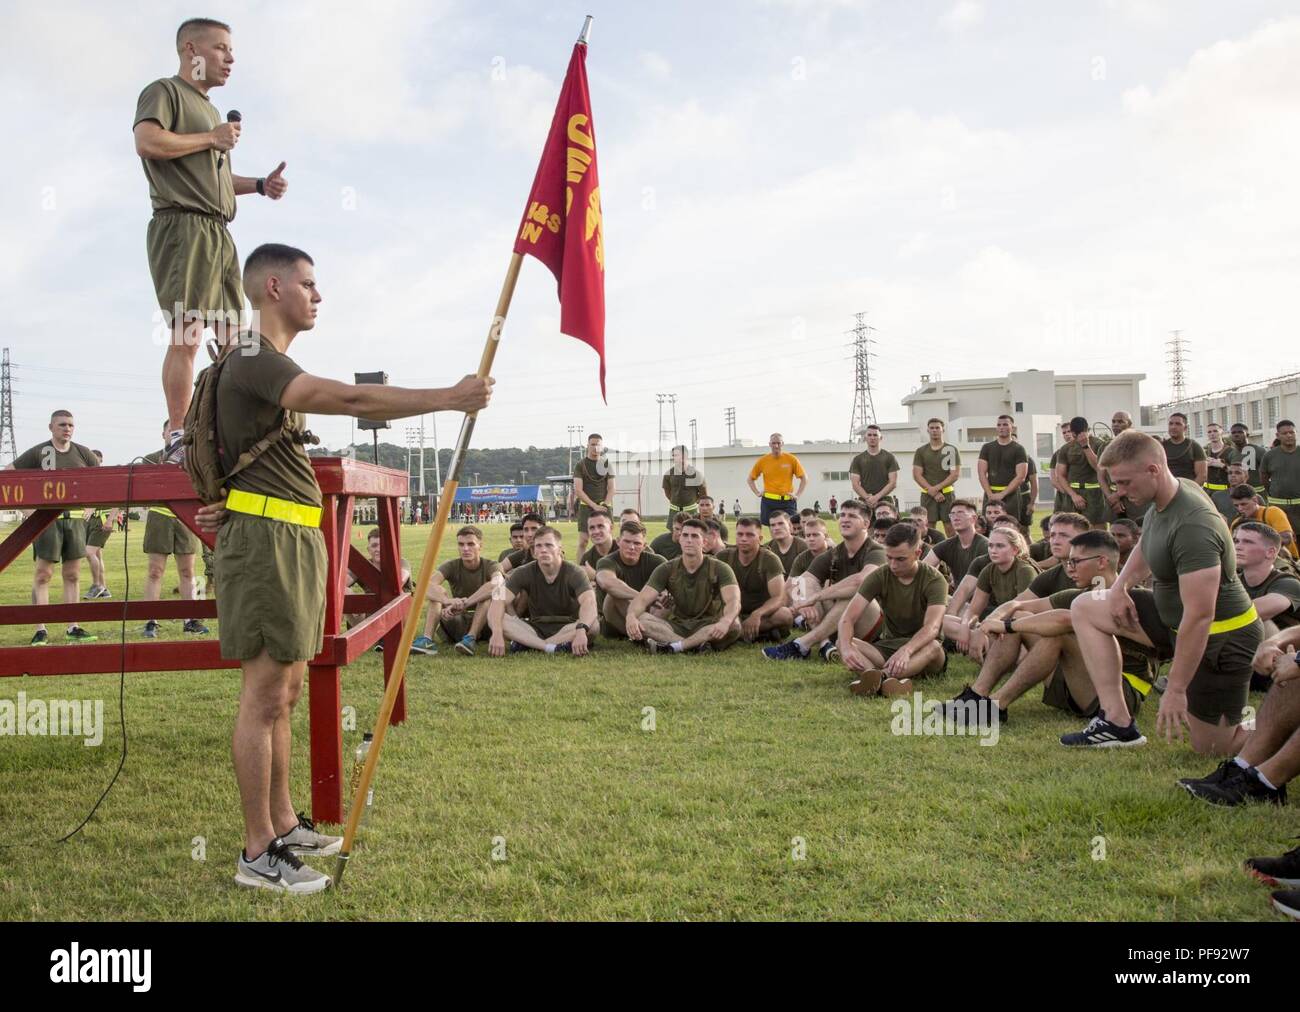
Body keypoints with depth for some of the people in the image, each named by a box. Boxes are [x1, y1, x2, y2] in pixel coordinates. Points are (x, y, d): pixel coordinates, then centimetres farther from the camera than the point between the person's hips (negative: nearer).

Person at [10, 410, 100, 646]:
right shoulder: (38, 452, -2)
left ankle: (73, 628, 12)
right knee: (43, 574, -3)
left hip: (75, 518, 4)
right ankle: (41, 631, -2)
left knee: (73, 575, 7)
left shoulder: (83, 453, 8)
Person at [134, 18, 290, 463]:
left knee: (230, 340, 5)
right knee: (186, 335, -15)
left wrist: (260, 184, 16)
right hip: (183, 226, -9)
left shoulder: (209, 110, 29)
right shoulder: (165, 92, 2)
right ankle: (178, 436, -15)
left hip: (218, 234, 9)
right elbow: (147, 142, -17)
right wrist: (210, 139, -7)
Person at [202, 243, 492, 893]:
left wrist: (236, 501, 11)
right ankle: (258, 854, 3)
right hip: (266, 536, -10)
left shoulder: (275, 364, 21)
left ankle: (283, 825, 25)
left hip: (296, 538, 10)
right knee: (265, 695, -5)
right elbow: (350, 399, -26)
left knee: (285, 690, 14)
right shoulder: (251, 359, -13)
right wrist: (448, 398, -26)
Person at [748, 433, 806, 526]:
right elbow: (750, 479, 14)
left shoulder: (791, 459, 1)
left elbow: (804, 478, 7)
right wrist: (757, 493, 2)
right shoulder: (762, 460, 4)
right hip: (768, 501, 1)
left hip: (788, 501, -1)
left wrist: (797, 495, -2)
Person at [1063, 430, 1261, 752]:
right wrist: (1120, 587, 2)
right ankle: (1118, 723, 1)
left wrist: (1175, 690, -27)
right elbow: (1147, 547, 19)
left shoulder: (1192, 527, -32)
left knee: (1213, 747, 0)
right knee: (1084, 608, 6)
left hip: (1220, 637, -9)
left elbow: (1199, 617, -32)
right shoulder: (1168, 496, -3)